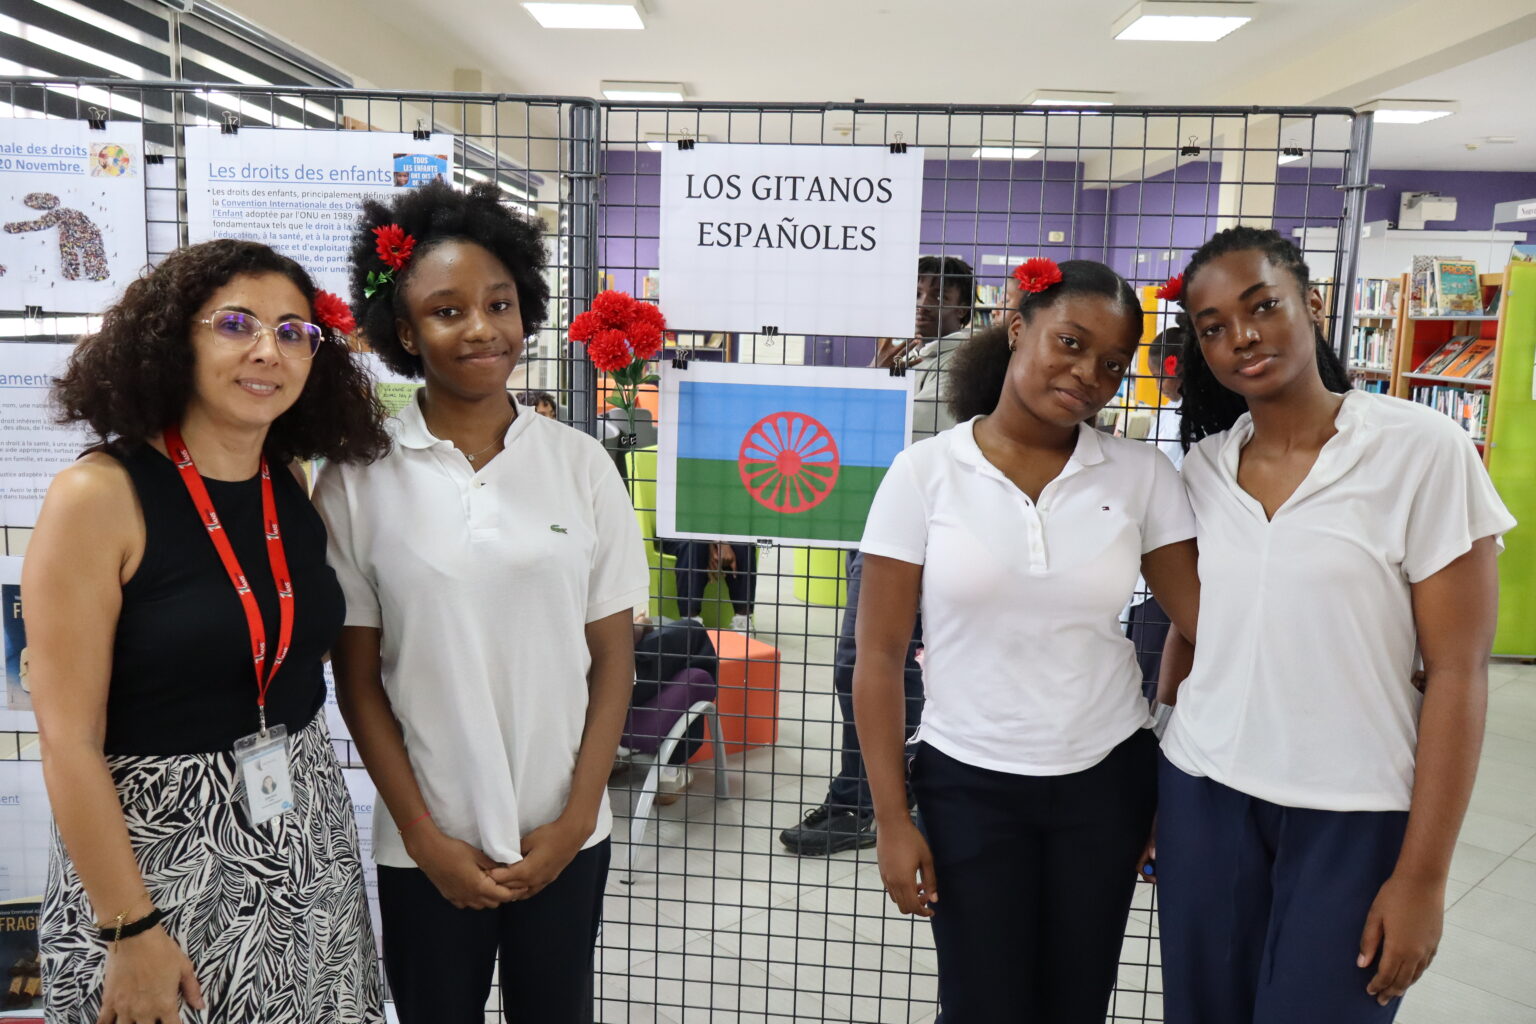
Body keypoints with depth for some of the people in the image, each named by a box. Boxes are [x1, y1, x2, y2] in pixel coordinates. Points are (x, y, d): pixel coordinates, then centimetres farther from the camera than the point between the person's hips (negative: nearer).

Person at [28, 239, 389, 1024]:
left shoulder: (296, 495, 0)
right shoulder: (99, 496, -16)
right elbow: (69, 741, -16)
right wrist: (131, 929, -15)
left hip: (306, 841, 5)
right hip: (152, 847, -5)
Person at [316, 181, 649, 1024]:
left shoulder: (581, 464, -3)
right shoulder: (359, 478, -6)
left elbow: (613, 661, 0)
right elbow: (357, 678, -3)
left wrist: (578, 817, -5)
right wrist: (424, 836, -5)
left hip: (565, 839, 1)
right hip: (428, 847, -1)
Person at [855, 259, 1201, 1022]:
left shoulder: (1141, 475, -3)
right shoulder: (925, 471, -9)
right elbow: (879, 658, -6)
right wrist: (891, 818, -7)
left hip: (1107, 780, 2)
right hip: (968, 785, -2)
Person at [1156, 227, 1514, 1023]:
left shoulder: (1423, 450, -10)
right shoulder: (1201, 466, 2)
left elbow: (1457, 672, -10)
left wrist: (1422, 873, -11)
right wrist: (1151, 783, 11)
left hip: (1354, 815, -3)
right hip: (1202, 796, 4)